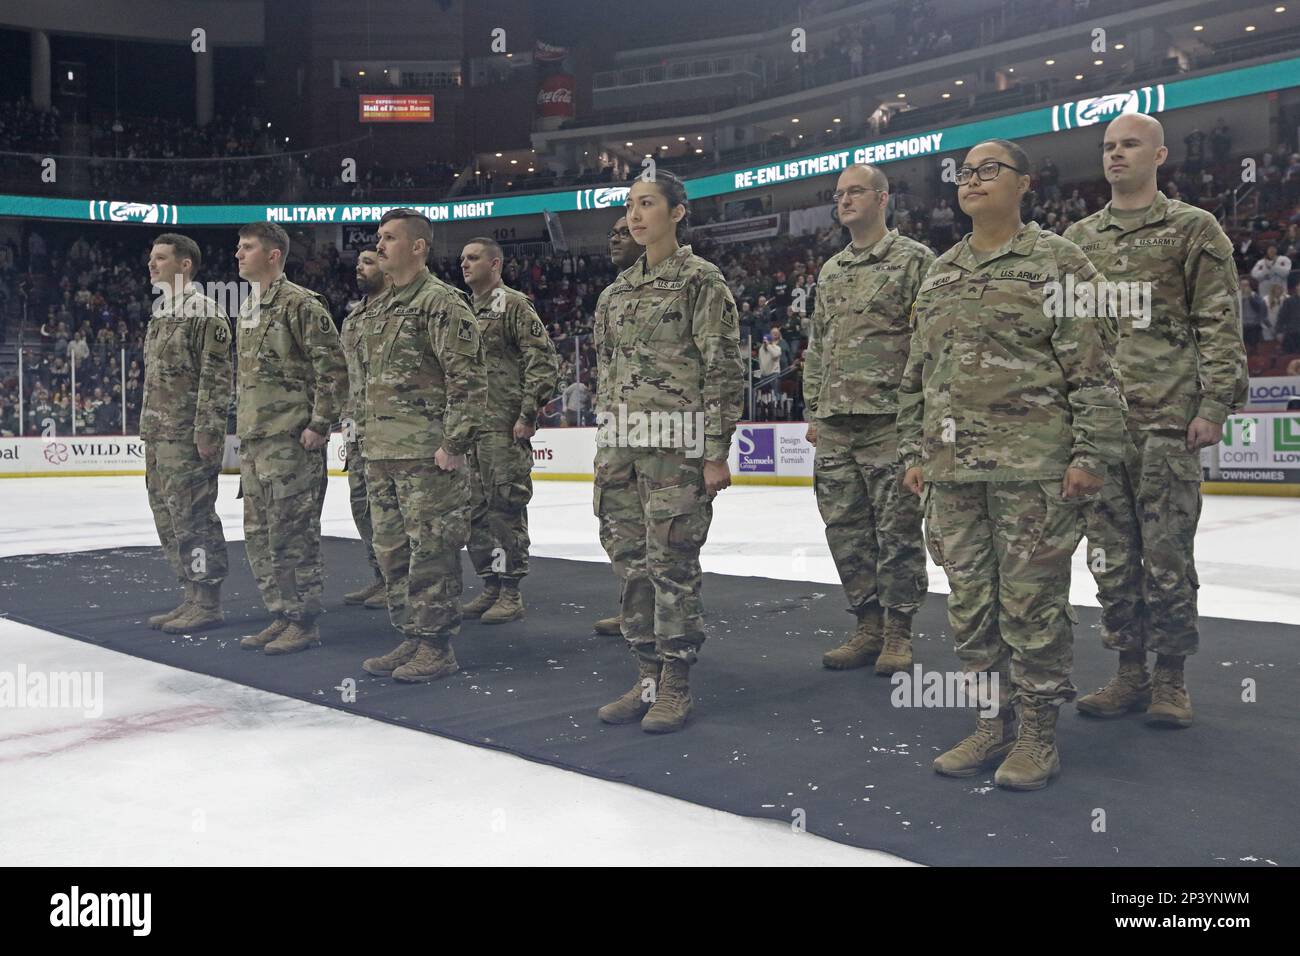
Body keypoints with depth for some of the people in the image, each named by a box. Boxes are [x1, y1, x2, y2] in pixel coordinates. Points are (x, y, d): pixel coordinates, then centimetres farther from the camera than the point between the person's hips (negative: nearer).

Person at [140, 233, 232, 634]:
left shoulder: (205, 313, -10)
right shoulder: (160, 313, 19)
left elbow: (216, 377, -16)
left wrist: (206, 430, -21)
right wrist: (149, 429, 21)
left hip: (189, 438, -10)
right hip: (159, 436, 10)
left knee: (193, 518, -7)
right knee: (168, 518, 12)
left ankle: (207, 604, 1)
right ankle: (192, 597, 20)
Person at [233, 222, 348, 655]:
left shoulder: (301, 303, -10)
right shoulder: (247, 309, 18)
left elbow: (333, 367, -14)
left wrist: (319, 424, -16)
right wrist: (242, 425, 19)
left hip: (292, 440, -9)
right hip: (253, 440, 9)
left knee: (292, 531, -5)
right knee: (259, 534, 12)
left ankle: (305, 622, 6)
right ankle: (281, 615, 22)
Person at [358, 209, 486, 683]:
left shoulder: (442, 302, -9)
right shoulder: (378, 309, 18)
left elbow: (468, 379, -14)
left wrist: (453, 443, -17)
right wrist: (370, 438, 20)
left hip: (428, 456, -9)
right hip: (381, 455, 9)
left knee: (431, 552, -4)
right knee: (392, 552, 13)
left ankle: (437, 647, 6)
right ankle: (410, 638, 24)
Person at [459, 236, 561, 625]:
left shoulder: (514, 304, -5)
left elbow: (544, 360, -11)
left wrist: (528, 413, -16)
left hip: (505, 428, -8)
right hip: (469, 426, 8)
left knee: (505, 506, -6)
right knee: (475, 509, 10)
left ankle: (510, 593, 0)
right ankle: (490, 585, 20)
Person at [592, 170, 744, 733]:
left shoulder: (700, 280, -3)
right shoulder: (618, 289, 17)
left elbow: (724, 369, -8)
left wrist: (716, 452, -13)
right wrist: (603, 449, 17)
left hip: (676, 443, -7)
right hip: (621, 446, 7)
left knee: (672, 561, -4)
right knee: (630, 560, 8)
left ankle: (676, 686, 8)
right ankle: (647, 678, 19)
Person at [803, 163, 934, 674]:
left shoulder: (914, 259, -1)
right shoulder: (829, 272, 19)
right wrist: (814, 411, 16)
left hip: (890, 421, -6)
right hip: (834, 425, 7)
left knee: (897, 529, -1)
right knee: (845, 527, 8)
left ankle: (897, 631, 11)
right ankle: (868, 626, 19)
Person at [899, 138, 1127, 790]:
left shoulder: (1056, 261, -1)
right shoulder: (938, 274, 17)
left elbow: (1094, 366, -5)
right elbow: (918, 372, 20)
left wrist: (1090, 453, -11)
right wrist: (914, 452, 16)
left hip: (1033, 467, -6)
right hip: (951, 468, 6)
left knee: (1032, 601, 0)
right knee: (969, 602, 10)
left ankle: (1038, 734, 14)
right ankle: (993, 724, 24)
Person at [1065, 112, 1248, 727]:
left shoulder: (1192, 228, 4)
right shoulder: (1078, 239, 16)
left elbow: (1220, 323, -1)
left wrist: (1214, 404, -10)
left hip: (1167, 420, -4)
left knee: (1167, 555, -1)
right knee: (1111, 555, 8)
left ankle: (1170, 679, 12)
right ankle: (1129, 672, 19)